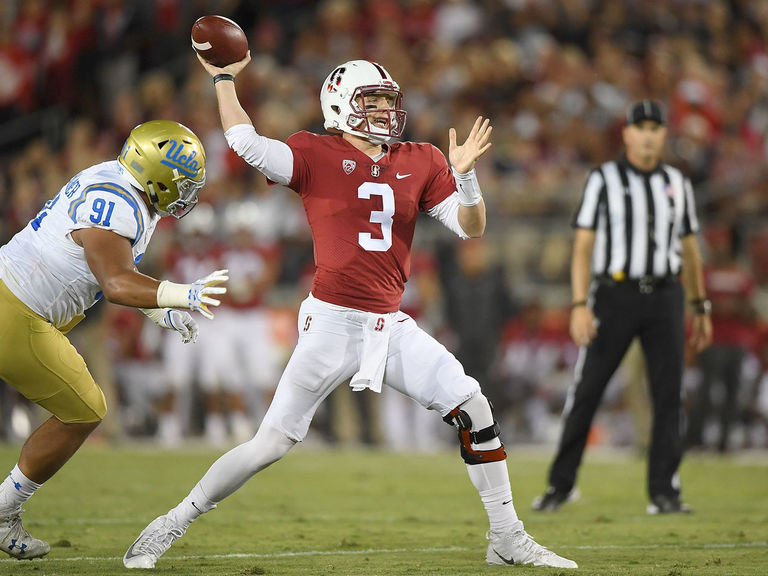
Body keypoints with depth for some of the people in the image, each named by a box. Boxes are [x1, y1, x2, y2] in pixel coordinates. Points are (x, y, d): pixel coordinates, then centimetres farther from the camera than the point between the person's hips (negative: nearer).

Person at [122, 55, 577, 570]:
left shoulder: (420, 163, 9)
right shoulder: (318, 156, -3)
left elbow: (471, 227, 6)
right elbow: (247, 144, -16)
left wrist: (465, 174, -12)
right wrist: (224, 78, -5)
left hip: (391, 328, 4)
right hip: (332, 324, -4)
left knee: (474, 410, -6)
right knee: (272, 443, -3)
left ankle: (507, 539, 6)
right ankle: (173, 524, 13)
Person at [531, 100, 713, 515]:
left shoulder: (677, 184, 11)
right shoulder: (603, 180, -1)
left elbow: (689, 249, 17)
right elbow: (583, 246, -5)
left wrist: (701, 309, 14)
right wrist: (580, 306, -15)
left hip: (664, 298, 3)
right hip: (614, 295, -3)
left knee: (669, 395, -4)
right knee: (586, 390, -2)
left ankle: (664, 493, 1)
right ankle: (561, 484, 11)